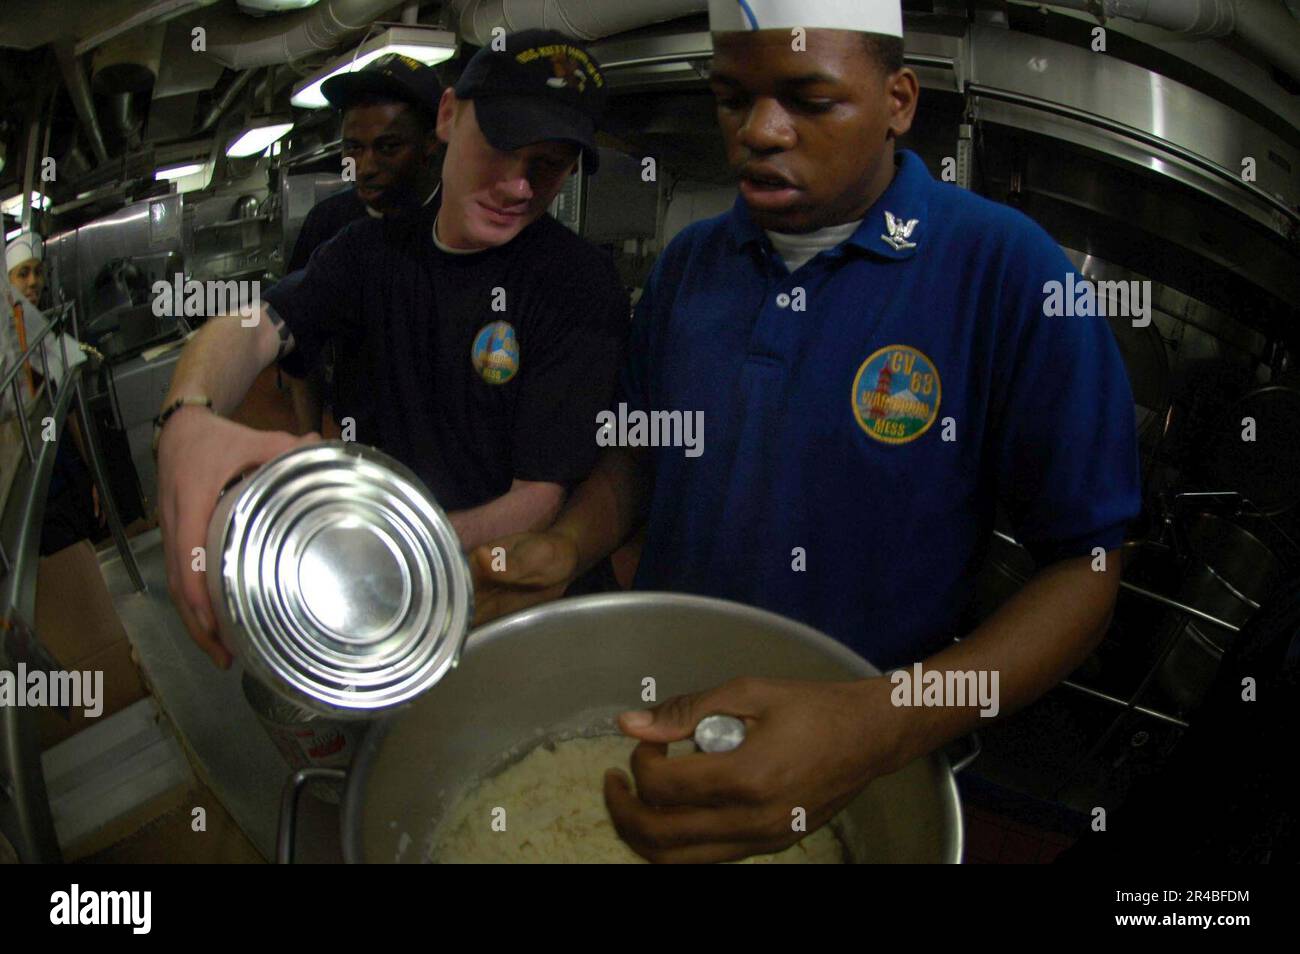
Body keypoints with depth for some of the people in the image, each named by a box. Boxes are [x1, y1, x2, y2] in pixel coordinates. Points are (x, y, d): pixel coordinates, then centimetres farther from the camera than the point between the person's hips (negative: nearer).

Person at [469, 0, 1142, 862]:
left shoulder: (1006, 268, -19)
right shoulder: (689, 262, -2)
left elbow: (1087, 568, -20)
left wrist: (883, 725, -35)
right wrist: (566, 550, -13)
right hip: (661, 711, 5)